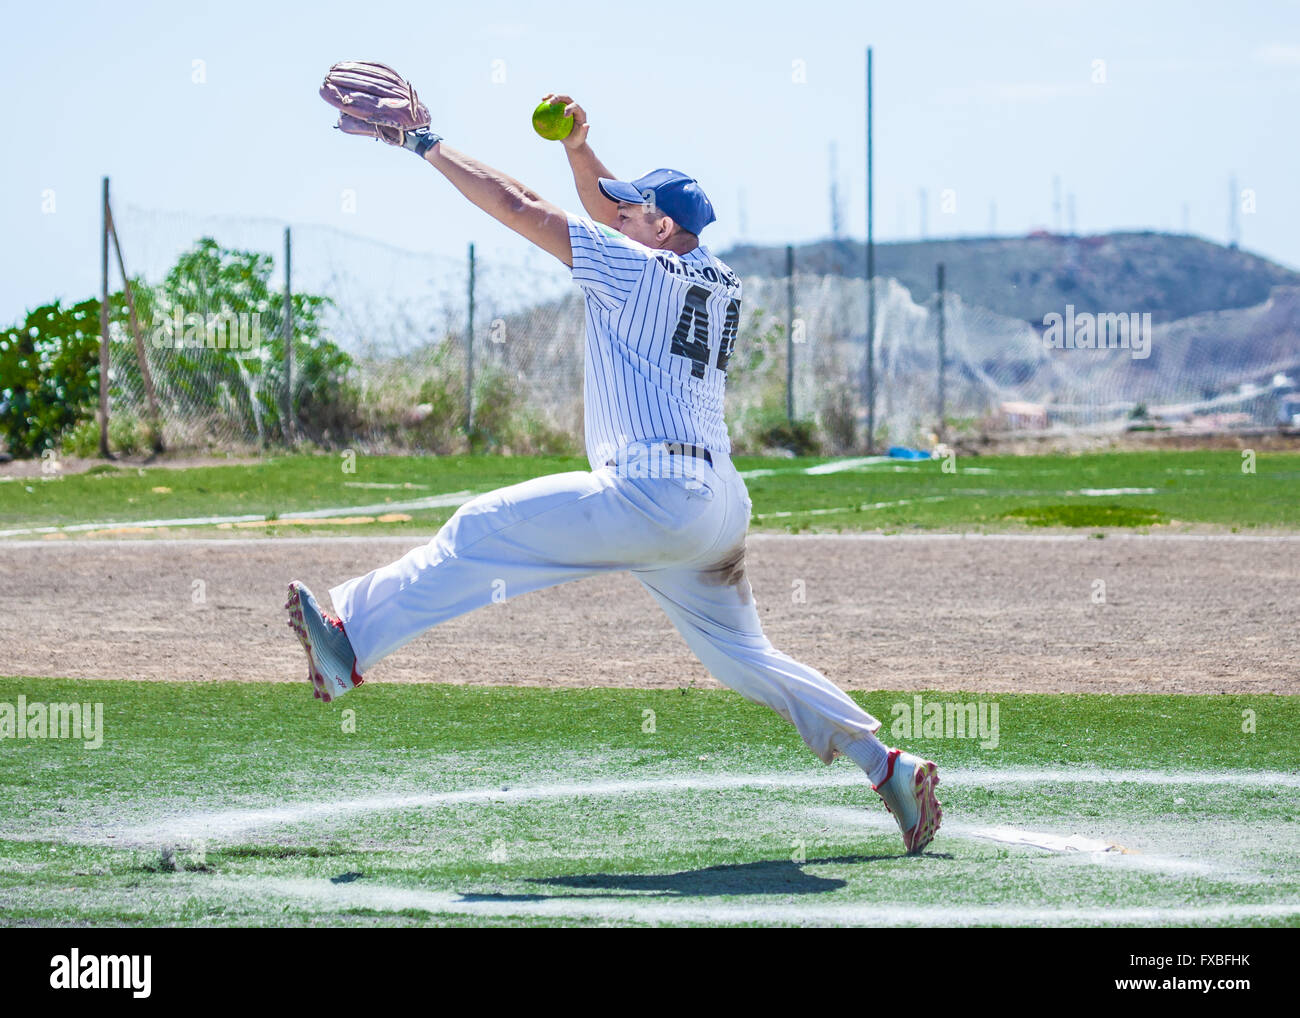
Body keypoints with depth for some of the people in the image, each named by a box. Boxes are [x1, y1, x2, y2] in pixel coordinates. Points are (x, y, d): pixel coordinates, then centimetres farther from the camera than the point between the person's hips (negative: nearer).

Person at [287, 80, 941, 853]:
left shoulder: (639, 269, -3)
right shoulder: (721, 283, 19)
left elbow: (519, 209, -2)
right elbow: (616, 210, 36)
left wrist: (431, 147, 6)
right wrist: (579, 150, 25)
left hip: (653, 493, -9)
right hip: (720, 505, 9)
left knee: (486, 529, -5)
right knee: (743, 655, 15)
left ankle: (352, 639, -11)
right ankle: (888, 766, 10)